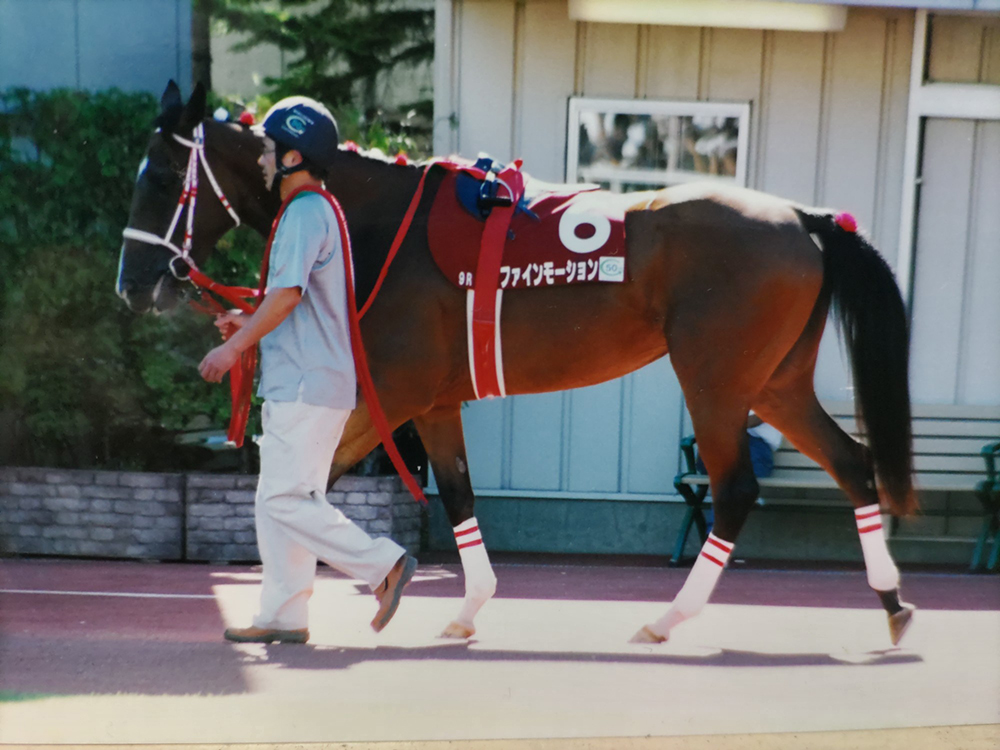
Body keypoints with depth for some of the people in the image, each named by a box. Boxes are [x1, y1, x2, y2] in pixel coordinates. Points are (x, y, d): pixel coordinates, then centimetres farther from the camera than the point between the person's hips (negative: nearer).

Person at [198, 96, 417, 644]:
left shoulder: (306, 212, -11)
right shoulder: (315, 212, 20)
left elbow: (289, 292, -21)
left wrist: (236, 346, -19)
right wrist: (250, 324, 18)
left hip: (306, 388, -11)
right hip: (300, 387, 11)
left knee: (285, 501, -10)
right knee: (278, 501, 11)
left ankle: (382, 564, -4)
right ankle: (283, 617, 15)